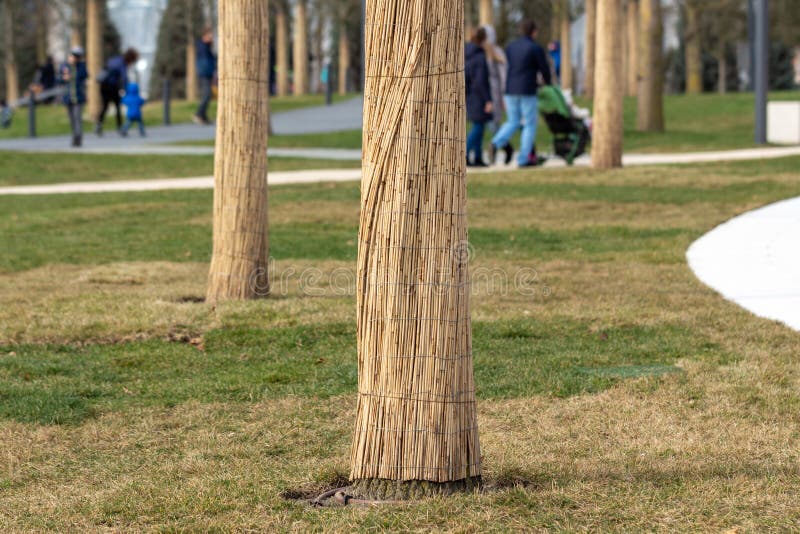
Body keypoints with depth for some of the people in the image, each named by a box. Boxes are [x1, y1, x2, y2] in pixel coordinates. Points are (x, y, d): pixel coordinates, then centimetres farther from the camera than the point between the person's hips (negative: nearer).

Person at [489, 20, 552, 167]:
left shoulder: (510, 47, 10)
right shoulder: (536, 48, -6)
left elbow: (505, 69, 14)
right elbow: (544, 69, -2)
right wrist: (547, 84, 20)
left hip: (510, 91, 5)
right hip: (527, 91, -5)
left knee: (513, 122, 16)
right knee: (530, 124, 5)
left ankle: (497, 143, -10)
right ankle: (524, 158, 2)